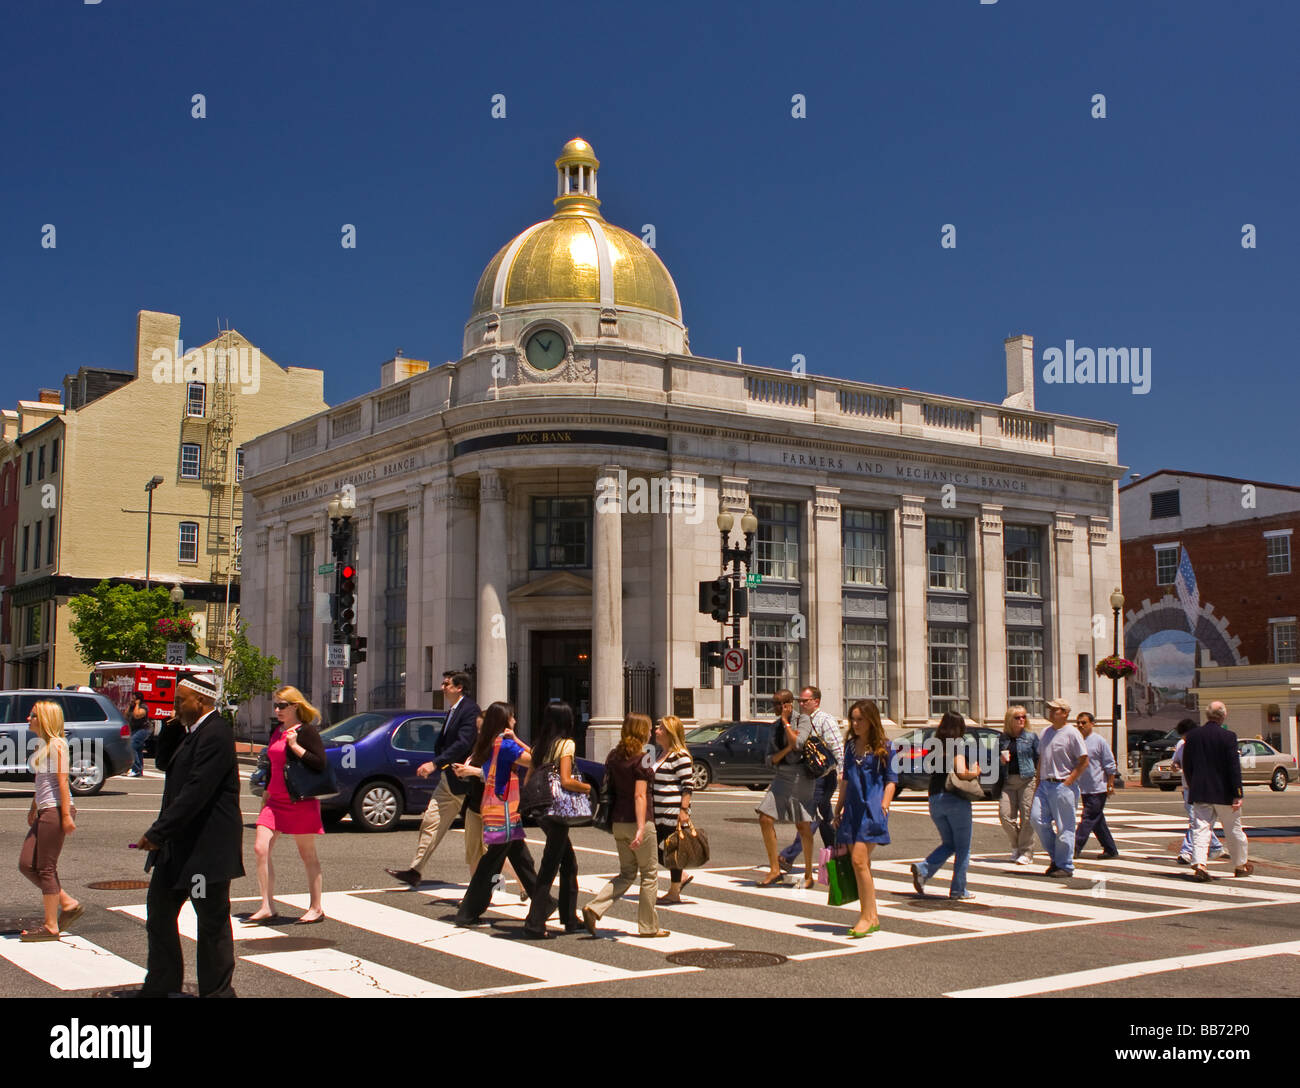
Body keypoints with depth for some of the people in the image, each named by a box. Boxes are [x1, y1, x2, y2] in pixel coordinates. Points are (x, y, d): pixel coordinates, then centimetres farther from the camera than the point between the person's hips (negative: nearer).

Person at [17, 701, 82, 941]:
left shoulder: (56, 744, -11)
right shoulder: (41, 744, 17)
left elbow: (62, 781, -16)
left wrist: (66, 815, -20)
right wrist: (33, 808, 27)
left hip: (56, 810, -10)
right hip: (44, 812, 10)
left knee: (46, 868, -4)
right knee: (26, 865, 7)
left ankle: (51, 926, 4)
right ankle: (68, 903, 14)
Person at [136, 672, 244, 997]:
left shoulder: (216, 734, -21)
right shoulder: (189, 732, 12)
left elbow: (196, 792, -26)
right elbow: (163, 763, 19)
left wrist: (158, 833, -23)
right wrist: (172, 728, 4)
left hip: (206, 848, -10)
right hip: (177, 844, 10)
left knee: (212, 922, 2)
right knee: (159, 911, 16)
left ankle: (217, 991, 14)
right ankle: (161, 986, 28)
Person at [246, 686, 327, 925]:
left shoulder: (306, 731, -9)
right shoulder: (276, 731, 13)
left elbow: (320, 764, -18)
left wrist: (295, 746, -22)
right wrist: (266, 793, 21)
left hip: (301, 801, -7)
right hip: (275, 801, 7)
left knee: (308, 856, 3)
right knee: (260, 849, -3)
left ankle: (316, 908, 13)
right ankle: (266, 906, 5)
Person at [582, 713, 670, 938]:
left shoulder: (613, 756, 7)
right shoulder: (641, 758, -13)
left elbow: (609, 788, 13)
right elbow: (640, 795, -19)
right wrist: (641, 829, -22)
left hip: (618, 822, 7)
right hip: (636, 821, -7)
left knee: (626, 874, 16)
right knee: (650, 874, 7)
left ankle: (594, 908, -1)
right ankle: (648, 926, 12)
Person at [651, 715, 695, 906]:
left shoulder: (680, 756, -14)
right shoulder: (661, 754, 14)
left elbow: (687, 786, -17)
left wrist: (683, 810, -21)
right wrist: (650, 800, 24)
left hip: (674, 813, -9)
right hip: (658, 814, 9)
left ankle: (674, 893, 11)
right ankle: (681, 877, 26)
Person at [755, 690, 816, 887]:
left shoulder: (803, 720, -5)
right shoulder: (775, 726, 12)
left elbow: (797, 743, -23)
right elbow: (771, 758, 8)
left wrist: (786, 721, -10)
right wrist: (788, 748, -11)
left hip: (800, 776, -6)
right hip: (781, 777, 6)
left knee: (803, 826, 0)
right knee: (765, 820, -6)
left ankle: (808, 875, 13)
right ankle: (775, 870, 3)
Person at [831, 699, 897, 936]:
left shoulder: (884, 748, 0)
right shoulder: (850, 746, 16)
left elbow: (891, 781, -1)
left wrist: (883, 806, -13)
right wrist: (838, 810, 17)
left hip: (871, 810, -6)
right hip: (852, 810, 6)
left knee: (859, 860, -15)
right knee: (860, 865, 7)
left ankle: (867, 917, -9)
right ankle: (871, 917, 15)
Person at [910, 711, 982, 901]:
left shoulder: (934, 747, 10)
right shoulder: (958, 745, -9)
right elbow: (961, 772, -22)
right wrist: (975, 772, -2)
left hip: (935, 799, 6)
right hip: (956, 799, -6)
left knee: (949, 844, 17)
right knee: (962, 848, 7)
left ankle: (923, 869, -5)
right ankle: (958, 890, 8)